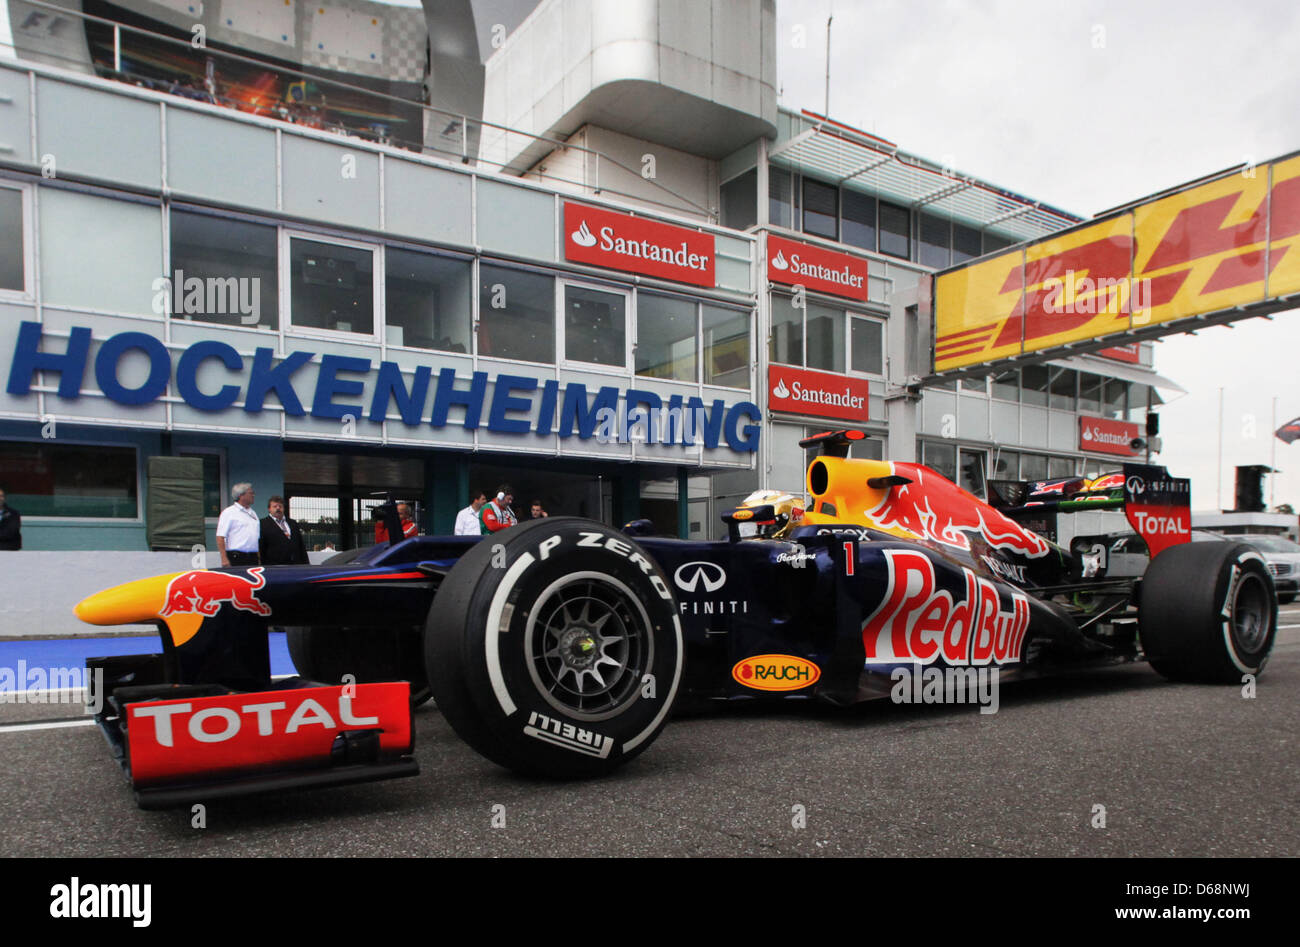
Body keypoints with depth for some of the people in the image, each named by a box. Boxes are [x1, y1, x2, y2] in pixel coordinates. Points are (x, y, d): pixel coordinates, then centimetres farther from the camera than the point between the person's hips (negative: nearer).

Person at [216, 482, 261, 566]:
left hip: (253, 557, 6)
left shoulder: (253, 513, 19)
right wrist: (224, 559, -17)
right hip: (236, 557, -6)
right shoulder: (228, 512, -2)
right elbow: (220, 537, -9)